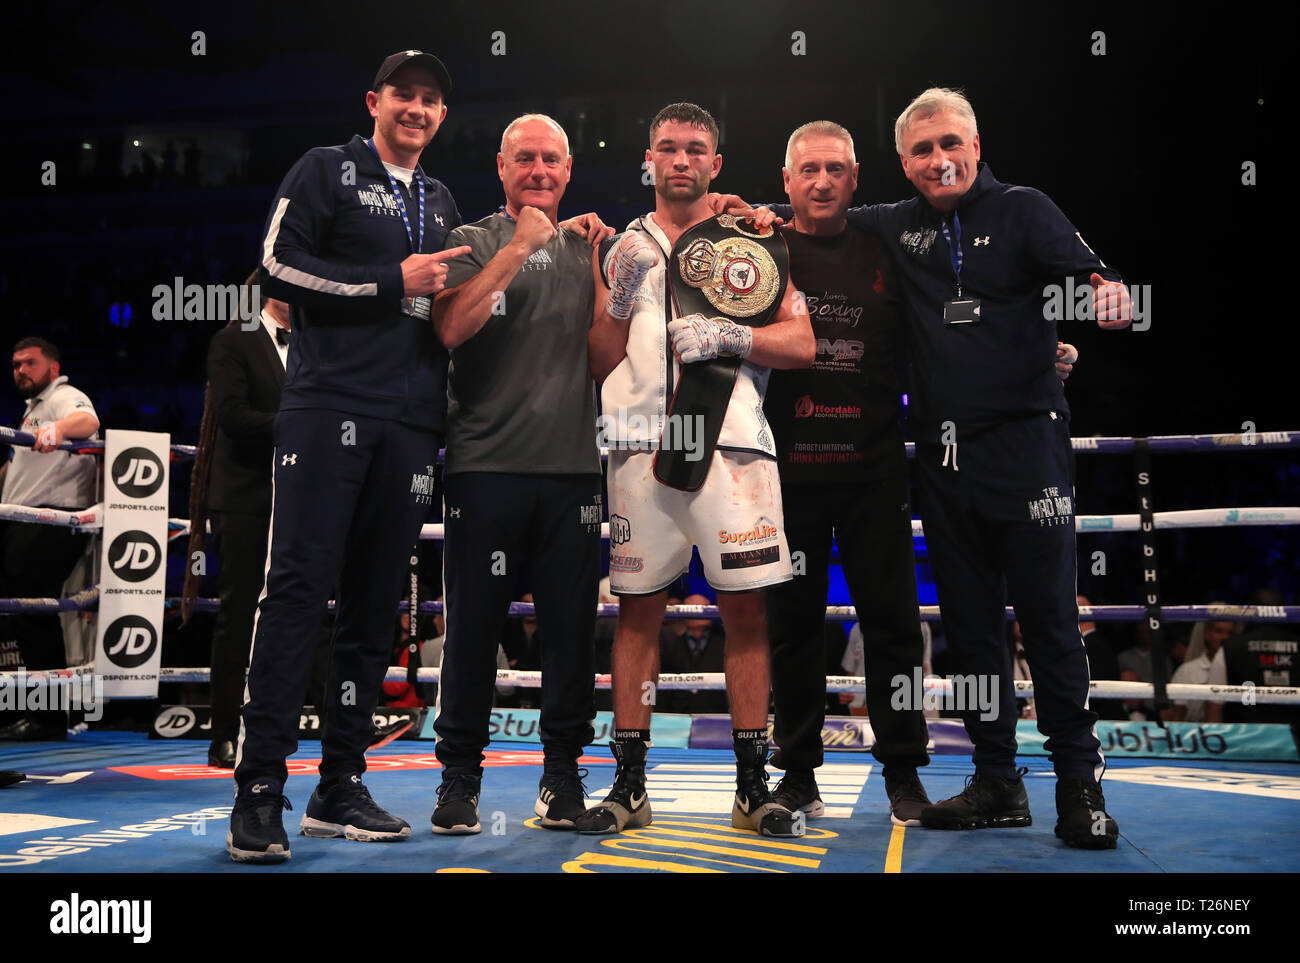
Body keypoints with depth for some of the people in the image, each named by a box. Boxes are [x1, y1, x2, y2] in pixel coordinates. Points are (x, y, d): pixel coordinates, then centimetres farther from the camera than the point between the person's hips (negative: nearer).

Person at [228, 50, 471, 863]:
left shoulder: (442, 203, 25)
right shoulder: (328, 171, 7)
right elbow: (279, 267, -5)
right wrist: (393, 283, -8)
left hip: (412, 425, 6)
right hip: (330, 407, -6)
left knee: (376, 605, 5)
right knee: (299, 589, -12)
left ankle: (340, 788, 11)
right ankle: (259, 792, -10)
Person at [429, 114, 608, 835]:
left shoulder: (587, 251, 18)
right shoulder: (474, 243, 7)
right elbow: (449, 329, -9)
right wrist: (519, 248, -9)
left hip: (572, 464, 3)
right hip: (486, 460, -2)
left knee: (570, 625, 3)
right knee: (473, 623, 0)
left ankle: (562, 771, 15)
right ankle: (459, 775, 12)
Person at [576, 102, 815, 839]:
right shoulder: (627, 248, 17)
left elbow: (803, 342, 3)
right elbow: (603, 364, 12)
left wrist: (728, 336, -11)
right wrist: (618, 296, -4)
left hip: (733, 443, -1)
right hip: (643, 444, 2)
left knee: (747, 608, -3)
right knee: (638, 608, 2)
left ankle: (753, 788, 7)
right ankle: (629, 785, 10)